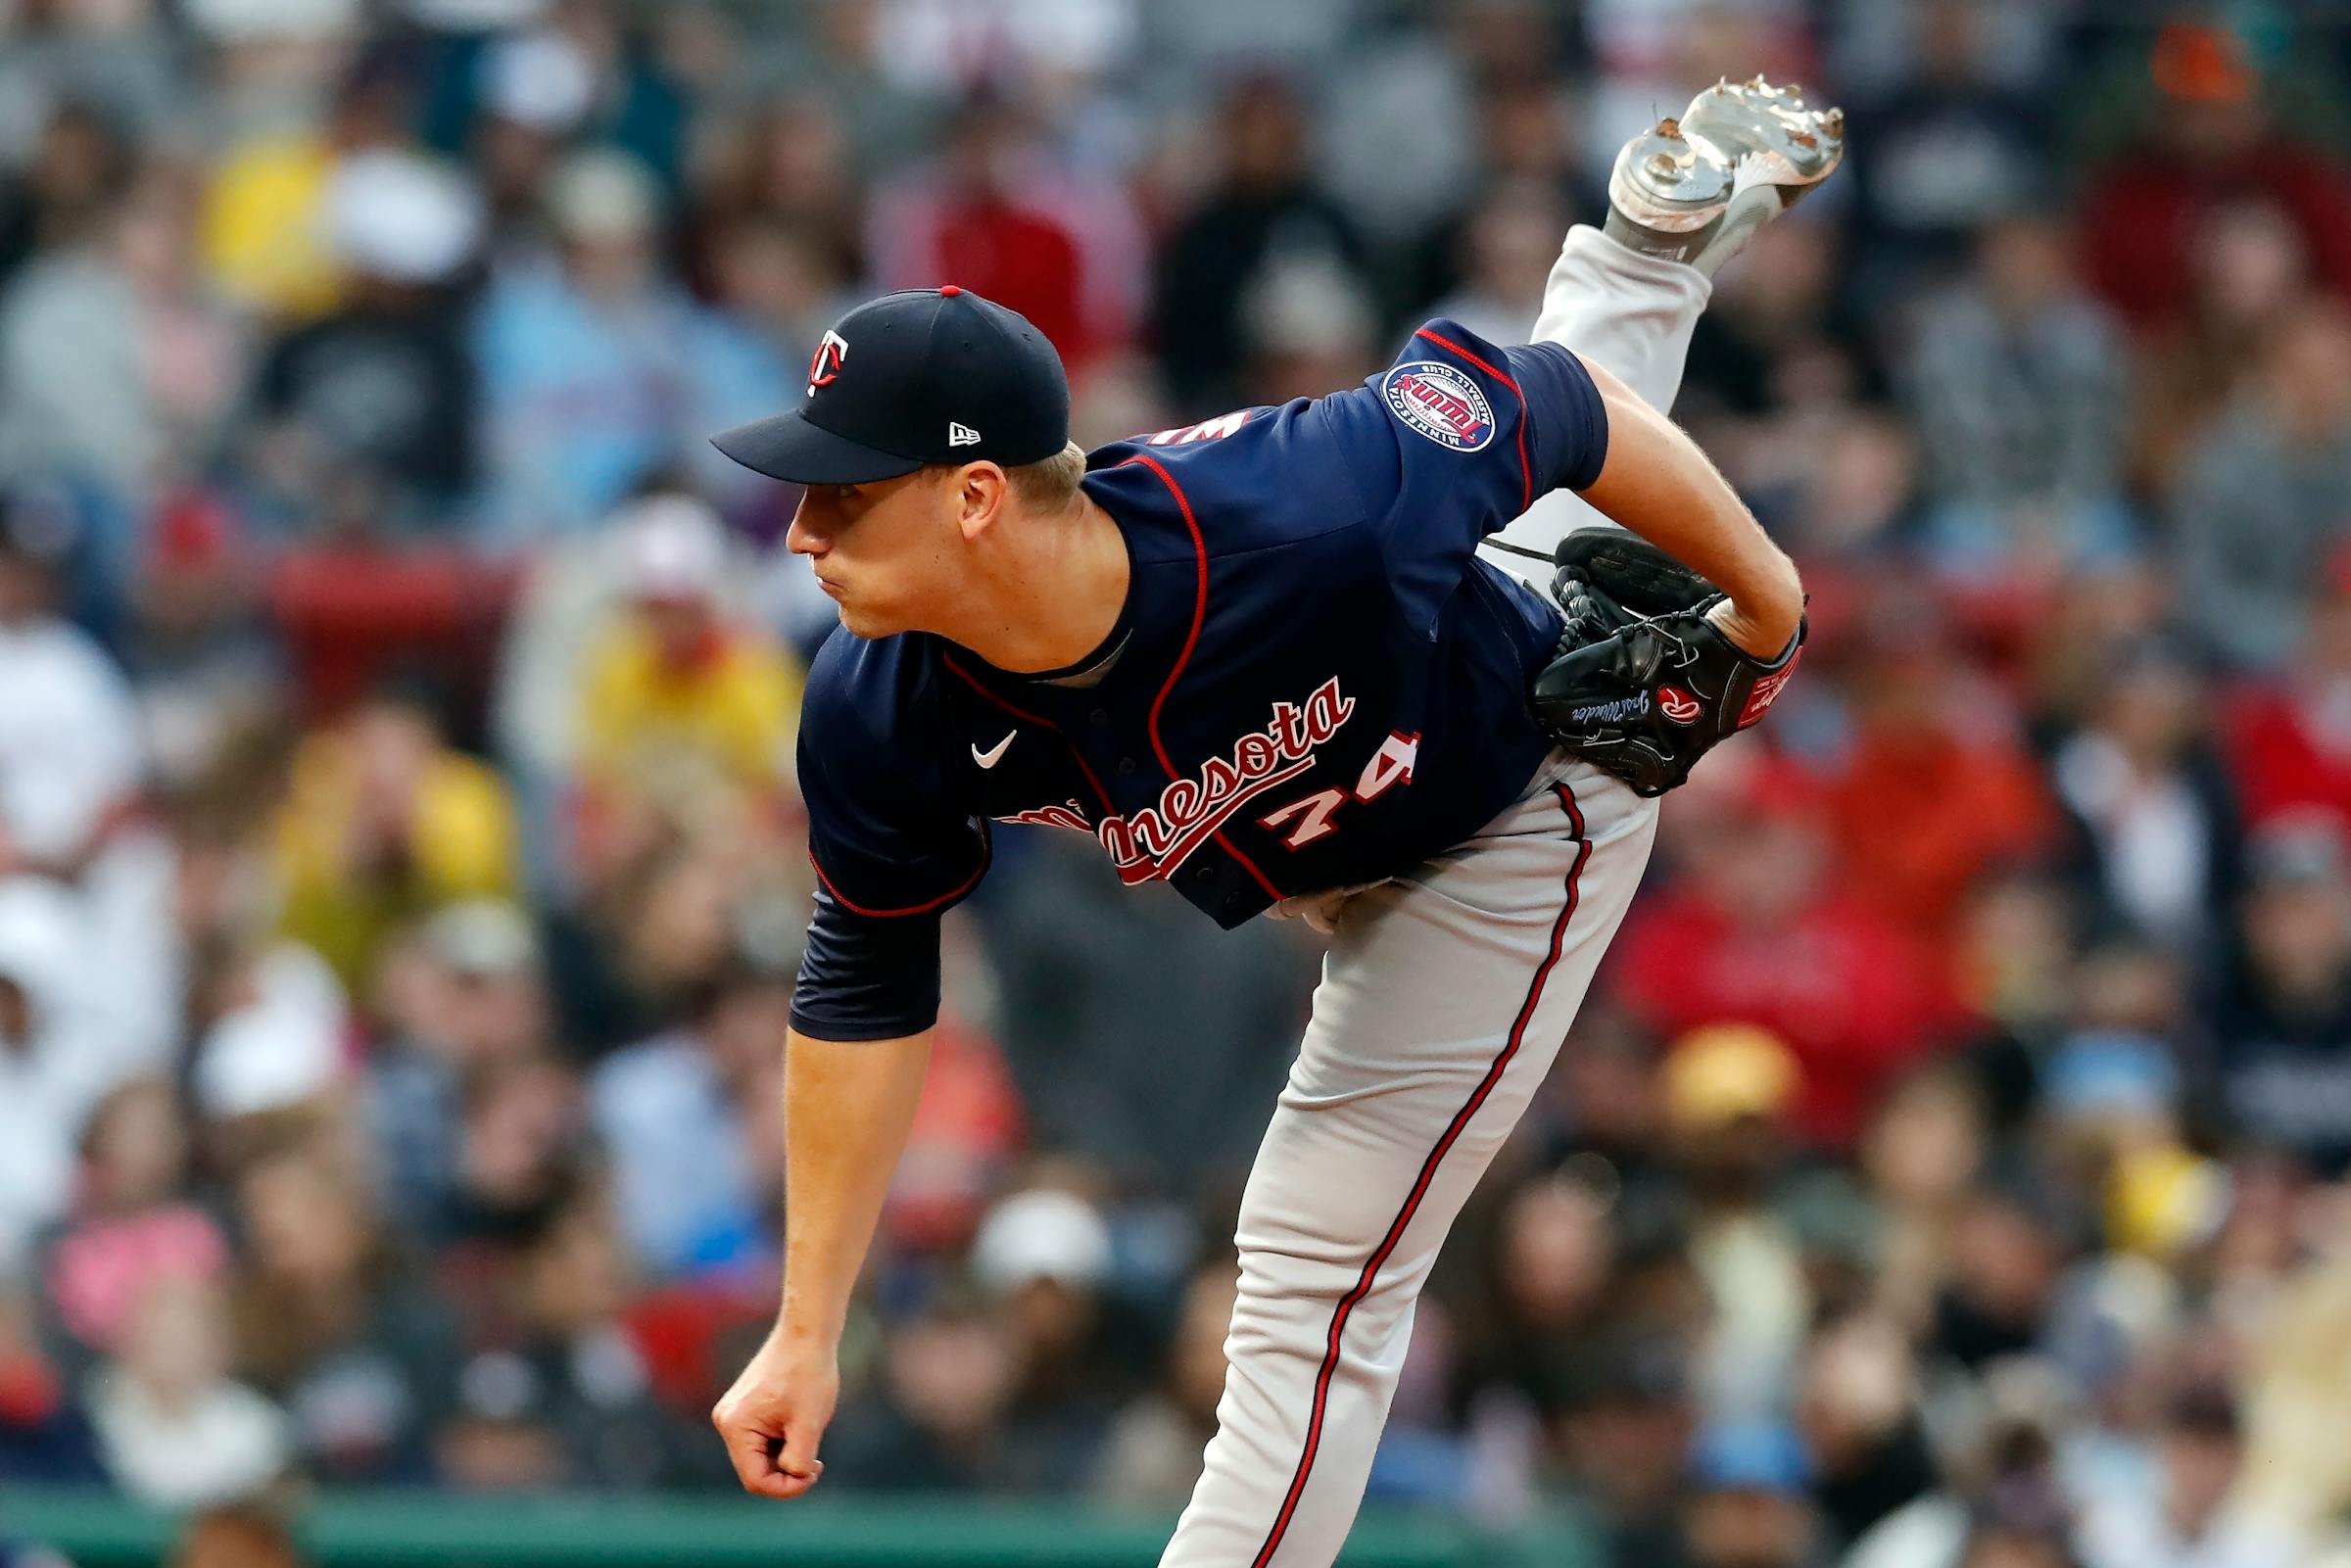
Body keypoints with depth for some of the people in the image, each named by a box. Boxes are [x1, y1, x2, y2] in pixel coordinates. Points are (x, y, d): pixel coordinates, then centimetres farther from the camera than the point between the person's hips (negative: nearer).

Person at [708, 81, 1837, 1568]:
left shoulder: (1297, 518, -49)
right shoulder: (880, 722, -33)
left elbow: (1563, 410, -32)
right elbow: (867, 994, -18)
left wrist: (1765, 599, -15)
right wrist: (809, 1334, -17)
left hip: (1518, 819, -5)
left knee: (1318, 1280, -7)